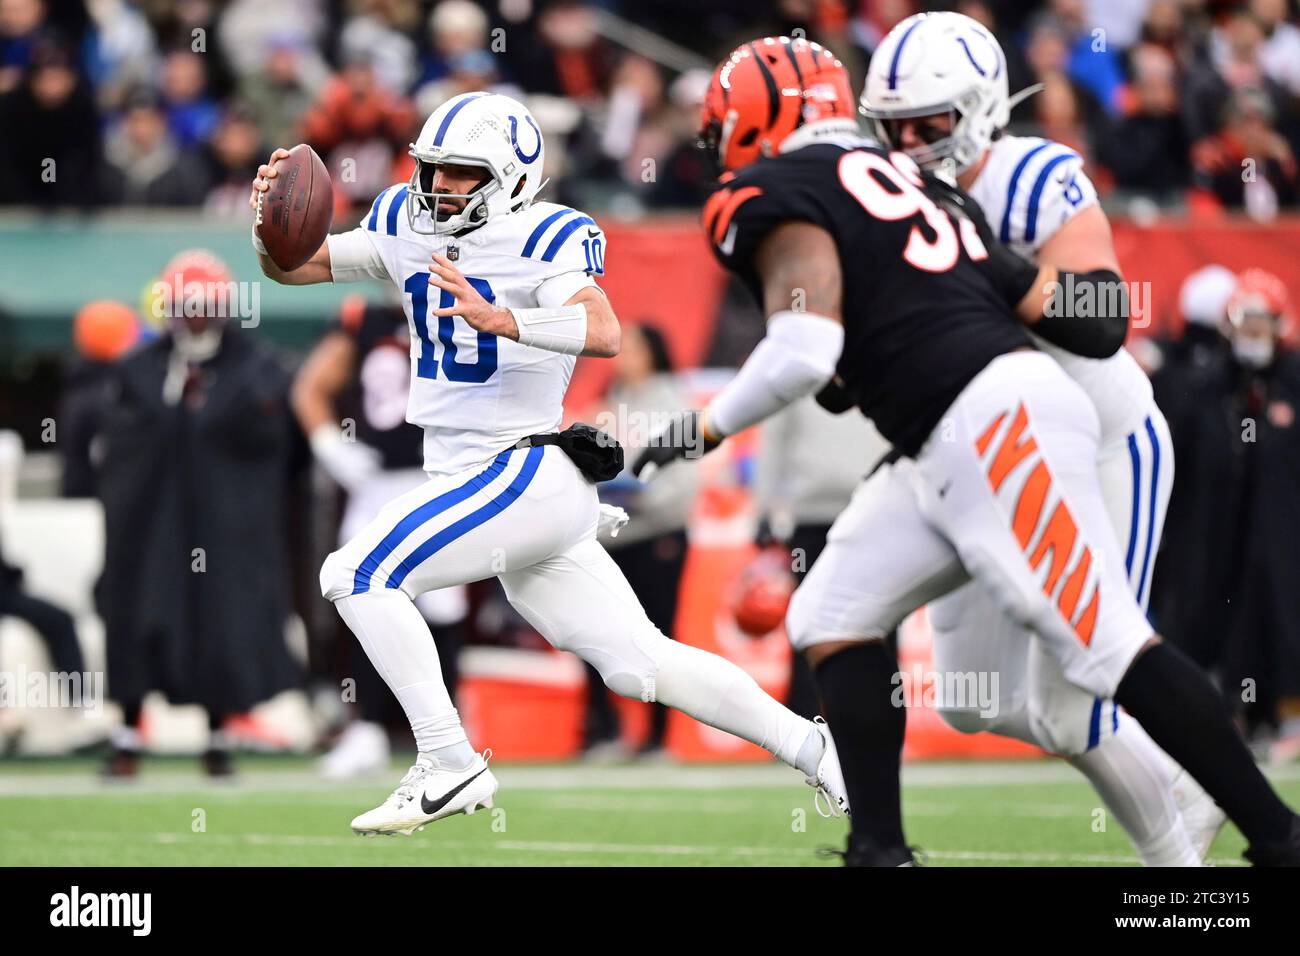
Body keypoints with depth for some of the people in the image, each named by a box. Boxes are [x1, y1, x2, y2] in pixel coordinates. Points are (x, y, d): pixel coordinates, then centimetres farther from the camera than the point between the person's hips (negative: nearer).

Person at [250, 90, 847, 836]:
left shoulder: (544, 238, -12)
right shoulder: (406, 227, 11)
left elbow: (604, 333, -28)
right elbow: (292, 266, 15)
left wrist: (497, 318, -40)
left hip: (529, 476, -8)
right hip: (475, 483, 8)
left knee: (357, 575, -15)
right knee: (637, 663, 9)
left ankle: (450, 766, -12)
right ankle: (810, 747, 18)